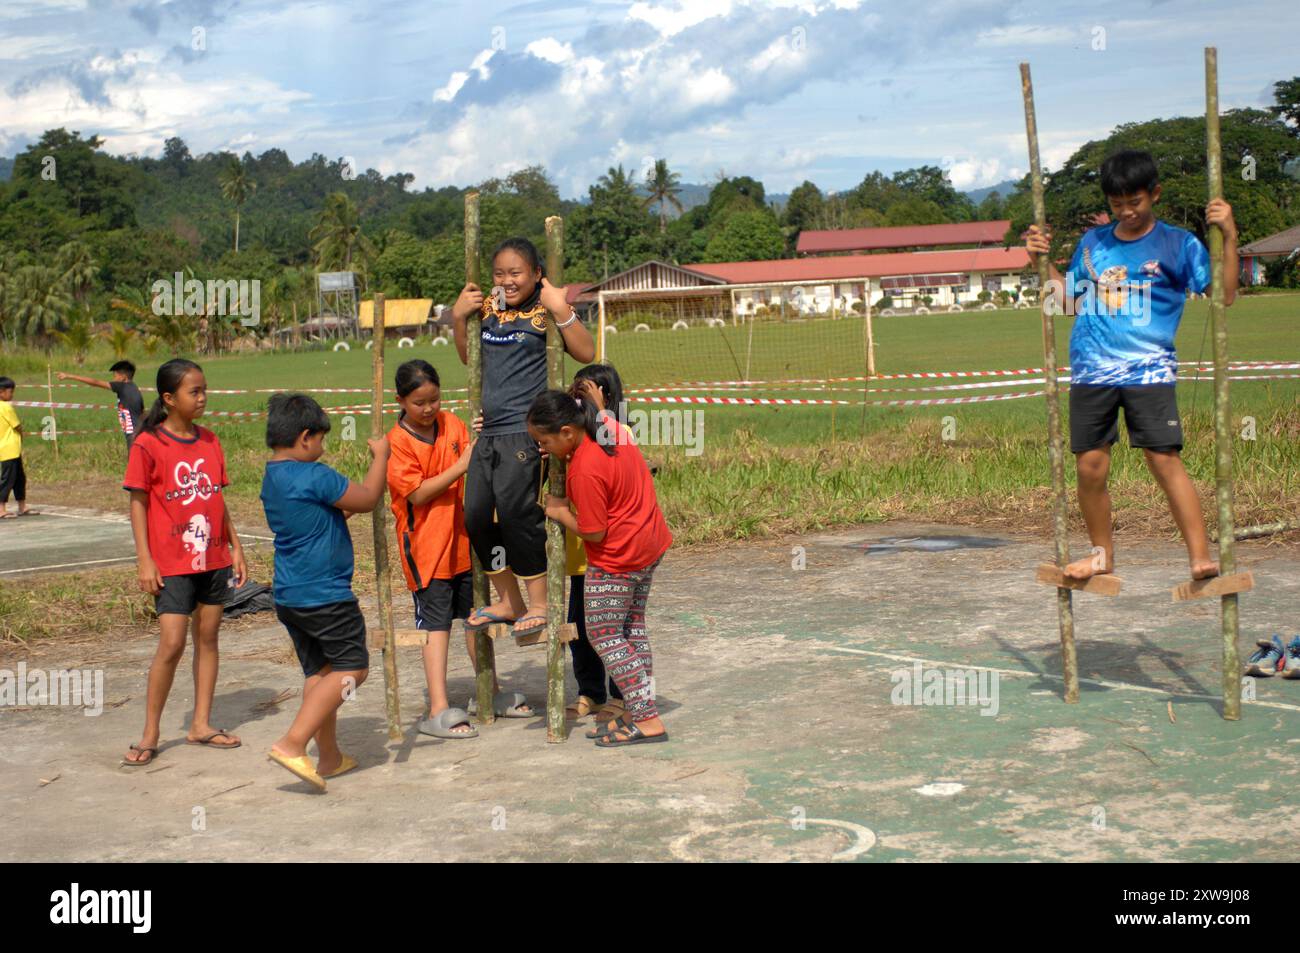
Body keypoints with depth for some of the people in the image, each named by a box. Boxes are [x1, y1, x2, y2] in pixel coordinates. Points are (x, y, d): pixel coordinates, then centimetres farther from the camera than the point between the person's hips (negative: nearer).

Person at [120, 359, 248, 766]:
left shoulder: (209, 441, 7)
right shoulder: (148, 445, -8)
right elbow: (138, 503, -7)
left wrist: (235, 547, 11)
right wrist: (144, 560, -11)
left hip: (214, 558, 6)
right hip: (172, 563, -5)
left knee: (208, 637, 9)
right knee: (172, 643, -9)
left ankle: (201, 724, 19)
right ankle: (150, 734, 4)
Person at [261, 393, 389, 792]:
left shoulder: (271, 478, 11)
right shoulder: (315, 477, -19)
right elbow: (367, 497, -10)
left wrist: (346, 508, 19)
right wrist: (380, 456, 1)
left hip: (288, 595, 9)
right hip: (325, 595, -9)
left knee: (319, 671, 17)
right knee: (352, 667, 0)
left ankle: (329, 757, 24)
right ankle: (293, 744, -10)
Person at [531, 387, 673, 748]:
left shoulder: (585, 471, -28)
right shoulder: (607, 425, -3)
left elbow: (593, 533, -21)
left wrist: (560, 512, -5)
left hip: (617, 559, -10)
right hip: (650, 541, 10)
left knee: (604, 636, 1)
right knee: (632, 629, 17)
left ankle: (647, 721, -1)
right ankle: (639, 713, 23)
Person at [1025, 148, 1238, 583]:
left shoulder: (1178, 244, 4)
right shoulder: (1091, 243, 15)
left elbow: (1224, 294, -1)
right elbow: (1071, 300, 24)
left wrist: (1229, 236, -10)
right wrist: (1043, 261, 14)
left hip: (1148, 369, -3)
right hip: (1091, 372, 4)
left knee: (1165, 461, -12)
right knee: (1090, 466, 4)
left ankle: (1200, 556, -9)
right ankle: (1102, 553, 21)